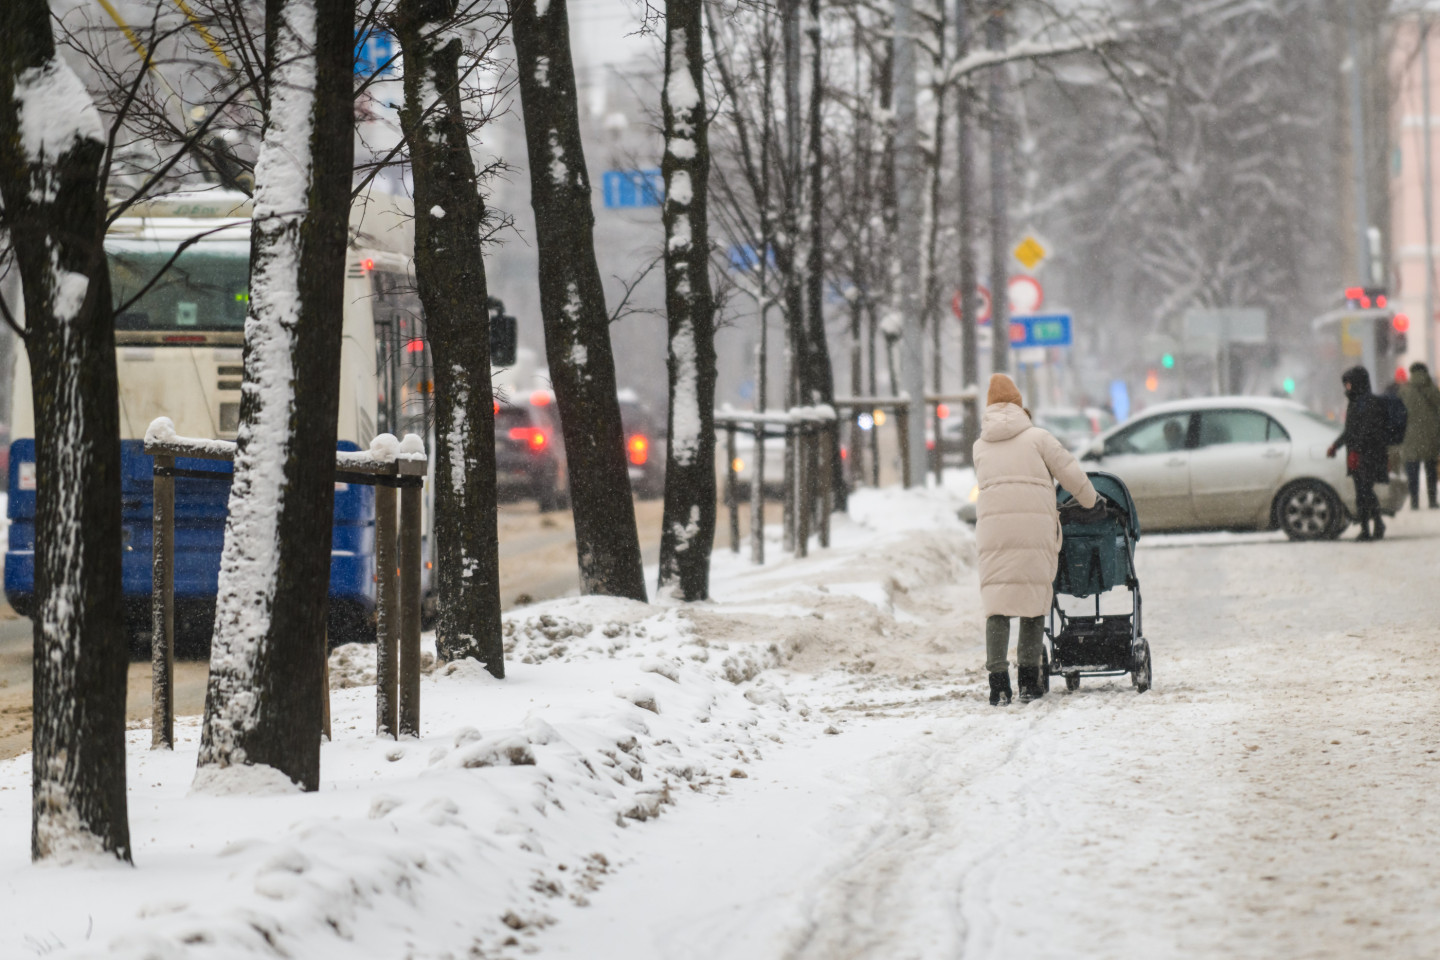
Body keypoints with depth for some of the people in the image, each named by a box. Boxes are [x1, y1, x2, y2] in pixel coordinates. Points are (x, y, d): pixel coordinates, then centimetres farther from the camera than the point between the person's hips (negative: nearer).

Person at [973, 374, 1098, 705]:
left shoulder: (980, 446, 17)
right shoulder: (1036, 437, 9)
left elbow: (989, 484, 15)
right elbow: (1072, 474, 6)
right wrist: (1091, 502, 25)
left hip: (993, 526, 1)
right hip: (1036, 527, -1)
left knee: (996, 603, 0)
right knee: (1034, 601, 7)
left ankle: (999, 684, -10)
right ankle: (1028, 681, 6)